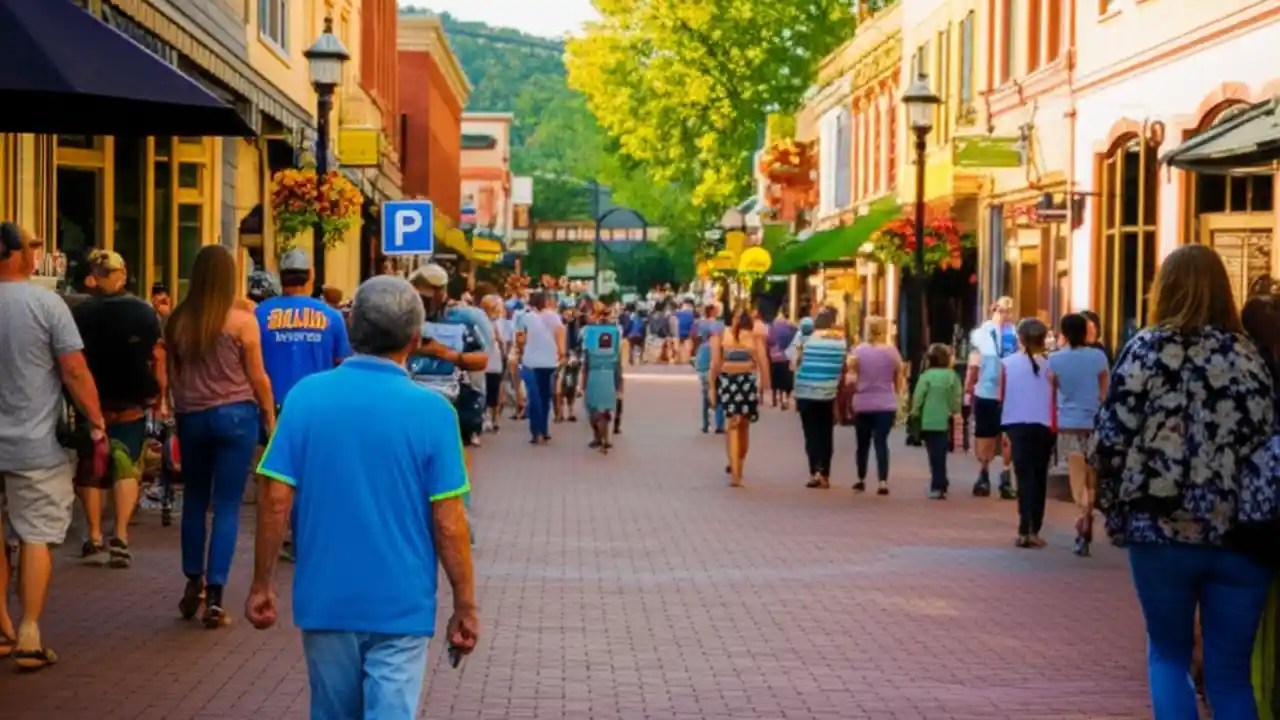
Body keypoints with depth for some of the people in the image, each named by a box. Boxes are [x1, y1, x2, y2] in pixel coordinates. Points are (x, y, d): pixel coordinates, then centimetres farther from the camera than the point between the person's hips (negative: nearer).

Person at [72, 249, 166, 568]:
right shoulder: (145, 312, -3)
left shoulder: (80, 313, -7)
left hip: (91, 404, -1)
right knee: (127, 469, 9)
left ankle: (95, 540, 11)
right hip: (131, 405, 1)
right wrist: (161, 399, 3)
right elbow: (158, 358, -4)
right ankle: (120, 539, -1)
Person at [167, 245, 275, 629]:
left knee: (194, 499, 18)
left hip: (191, 416, 3)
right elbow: (257, 377, -4)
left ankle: (193, 584, 23)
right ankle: (214, 598, -3)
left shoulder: (178, 320, 1)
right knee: (227, 506, -1)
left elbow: (172, 374, 9)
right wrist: (271, 420, 7)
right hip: (234, 415, -3)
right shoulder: (241, 319, -8)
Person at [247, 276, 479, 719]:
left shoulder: (306, 397, -5)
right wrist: (465, 606, 0)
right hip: (400, 606, -3)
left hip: (325, 601, 3)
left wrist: (262, 584, 6)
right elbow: (447, 523, -10)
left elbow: (276, 501, -5)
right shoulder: (432, 411, -10)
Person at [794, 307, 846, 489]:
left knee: (811, 433, 3)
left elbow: (794, 365, -3)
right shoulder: (842, 341, -4)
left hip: (806, 393, -1)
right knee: (826, 434, 11)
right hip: (829, 393, 2)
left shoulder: (808, 340, -8)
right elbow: (846, 367, 2)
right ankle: (825, 475, 12)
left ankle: (815, 471, -13)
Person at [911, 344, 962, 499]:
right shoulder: (952, 376, -3)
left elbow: (918, 397, -8)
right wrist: (955, 412, 13)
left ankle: (938, 486, 2)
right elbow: (957, 398, -1)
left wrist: (915, 412, 7)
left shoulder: (926, 376, -9)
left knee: (934, 453, 2)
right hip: (944, 421, 2)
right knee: (940, 453, 12)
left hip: (928, 421, -2)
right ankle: (940, 485, 14)